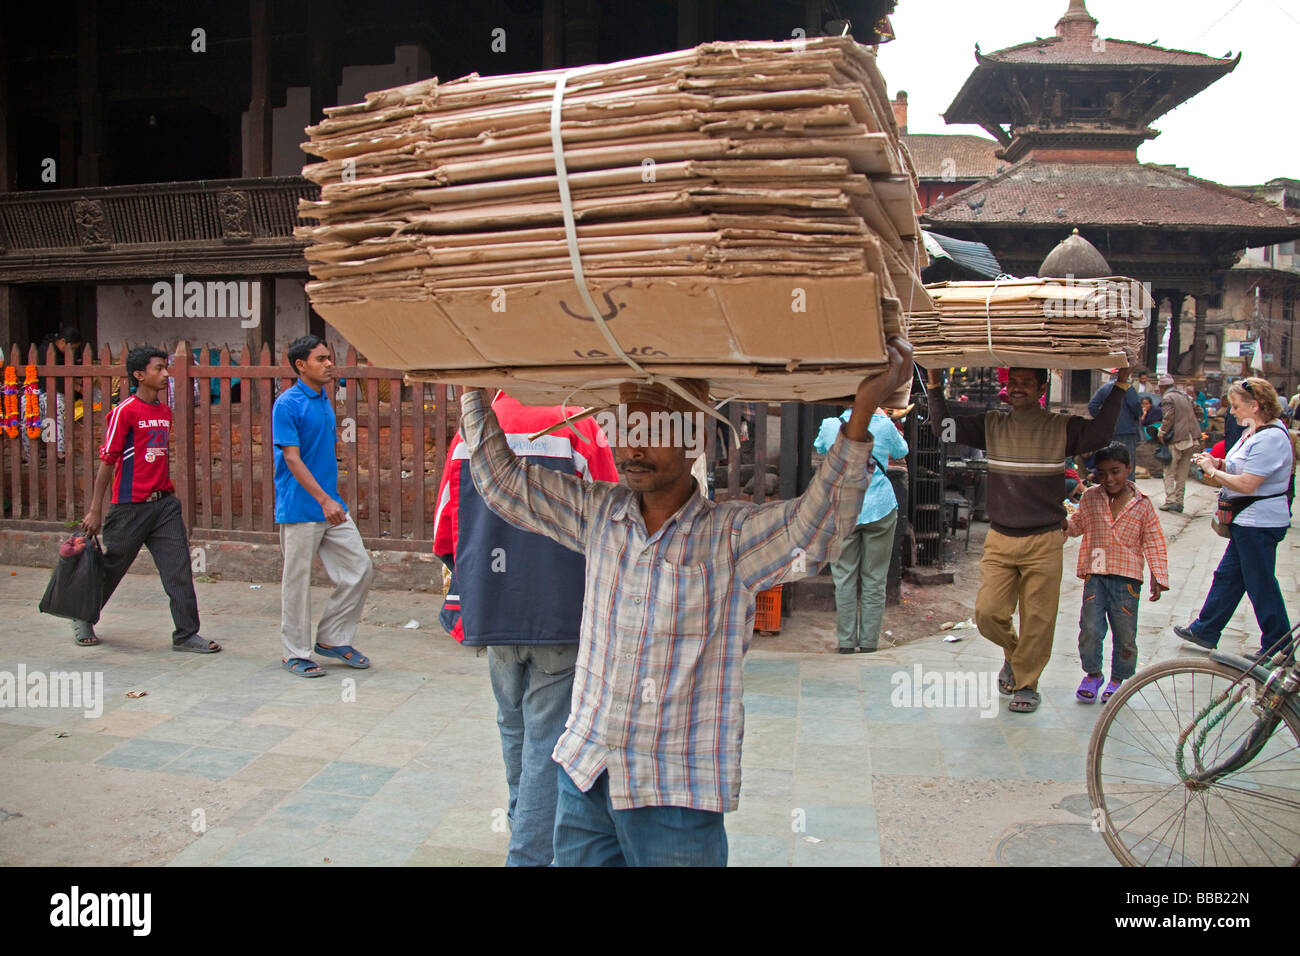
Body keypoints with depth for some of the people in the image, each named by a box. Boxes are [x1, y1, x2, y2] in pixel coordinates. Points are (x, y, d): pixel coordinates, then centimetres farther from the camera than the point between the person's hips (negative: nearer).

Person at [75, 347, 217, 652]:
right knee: (112, 567, 11)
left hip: (164, 504, 6)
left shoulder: (165, 412, 10)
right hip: (130, 506, -6)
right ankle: (83, 619, 35)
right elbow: (107, 462, -10)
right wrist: (95, 510, -10)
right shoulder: (125, 411, -10)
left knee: (179, 569, -1)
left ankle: (185, 634, 6)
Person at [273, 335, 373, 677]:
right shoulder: (287, 404, -11)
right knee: (298, 581, 2)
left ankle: (332, 639, 20)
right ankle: (296, 653, 16)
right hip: (300, 509, -8)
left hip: (332, 505, 8)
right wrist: (324, 500, -23)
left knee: (360, 569, 6)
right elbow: (292, 458, -18)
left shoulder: (324, 400, 12)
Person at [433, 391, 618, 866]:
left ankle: (525, 824, 43)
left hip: (493, 610, 5)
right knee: (548, 741, 4)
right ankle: (530, 854, 6)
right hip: (562, 613, -4)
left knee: (514, 727, 23)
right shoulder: (579, 427, -10)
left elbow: (445, 532, 6)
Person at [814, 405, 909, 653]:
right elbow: (901, 452, 15)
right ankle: (868, 642, 12)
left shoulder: (830, 425, -1)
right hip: (879, 507, -1)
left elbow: (819, 447, 21)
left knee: (844, 577, 7)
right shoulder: (884, 426, -5)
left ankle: (846, 642, 10)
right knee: (874, 578, 8)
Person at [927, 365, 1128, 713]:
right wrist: (935, 385, -3)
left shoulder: (1062, 427, 0)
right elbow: (944, 427, 2)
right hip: (1000, 540, 2)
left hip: (1044, 542, -2)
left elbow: (1100, 433, -17)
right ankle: (1012, 652, 31)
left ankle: (1026, 684, 22)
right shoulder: (991, 425, 6)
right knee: (988, 613, -2)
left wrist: (1120, 386, -17)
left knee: (1037, 620, 3)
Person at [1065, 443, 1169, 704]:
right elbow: (1078, 525, 19)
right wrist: (1064, 524, -4)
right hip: (1095, 575, 1)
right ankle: (1092, 674, 16)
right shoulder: (1091, 498, 5)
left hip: (1127, 577, -1)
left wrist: (1158, 577, -2)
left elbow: (1154, 542, 3)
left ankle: (1118, 679, 25)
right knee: (1090, 628, -6)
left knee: (1124, 633, 5)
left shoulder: (1142, 504, 0)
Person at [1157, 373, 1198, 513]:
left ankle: (1170, 500, -10)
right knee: (1182, 474, 12)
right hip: (1191, 438, 7)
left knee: (1169, 472, 0)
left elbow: (1168, 417, -17)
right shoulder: (1184, 395, 17)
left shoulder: (1167, 398, -7)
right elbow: (1195, 411, 23)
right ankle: (1179, 502, 13)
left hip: (1177, 440, -7)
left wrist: (1162, 432, -8)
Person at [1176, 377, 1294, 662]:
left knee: (1261, 586, 0)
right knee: (1227, 576, 17)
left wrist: (1212, 471, -12)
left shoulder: (1270, 438, -22)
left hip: (1259, 524, -10)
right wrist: (1219, 464, 2)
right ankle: (1205, 631, 28)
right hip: (1249, 521, 10)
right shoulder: (1255, 432, 10)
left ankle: (1278, 649, 12)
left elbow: (1247, 484, -25)